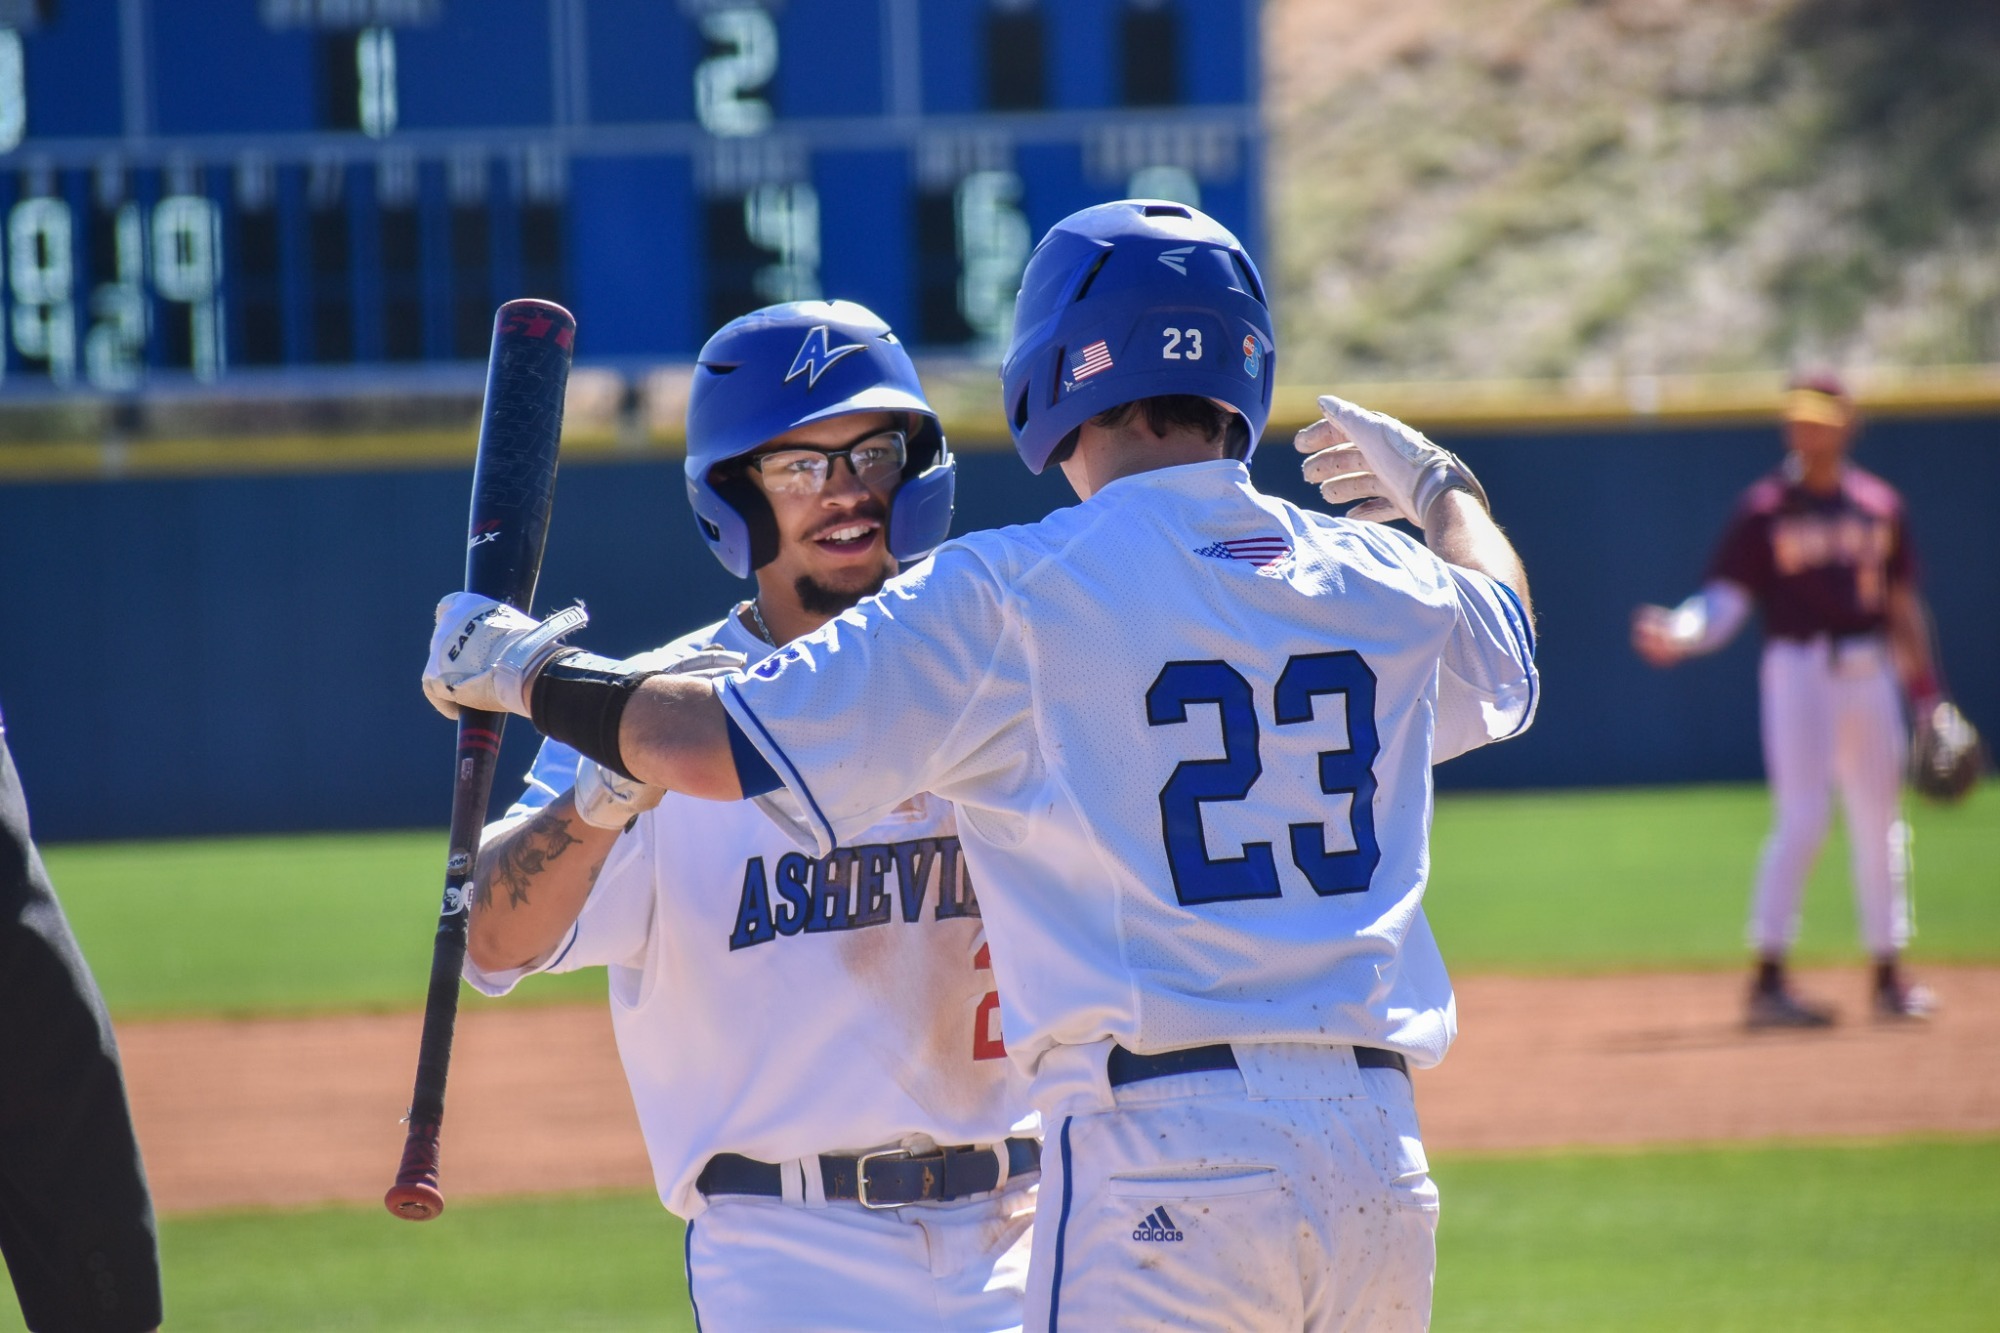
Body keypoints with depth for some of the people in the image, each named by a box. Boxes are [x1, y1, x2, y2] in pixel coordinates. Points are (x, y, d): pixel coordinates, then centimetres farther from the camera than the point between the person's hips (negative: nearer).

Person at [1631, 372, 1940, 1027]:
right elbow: (1726, 599, -9)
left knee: (1880, 826, 9)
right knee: (1801, 820, -13)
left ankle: (1888, 977, 19)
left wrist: (1925, 692, 13)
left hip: (1870, 674, 5)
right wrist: (1681, 635, -28)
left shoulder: (1880, 505, 11)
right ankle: (1769, 980, -12)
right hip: (1799, 671, -5)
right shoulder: (1765, 507, -2)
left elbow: (1902, 603, 17)